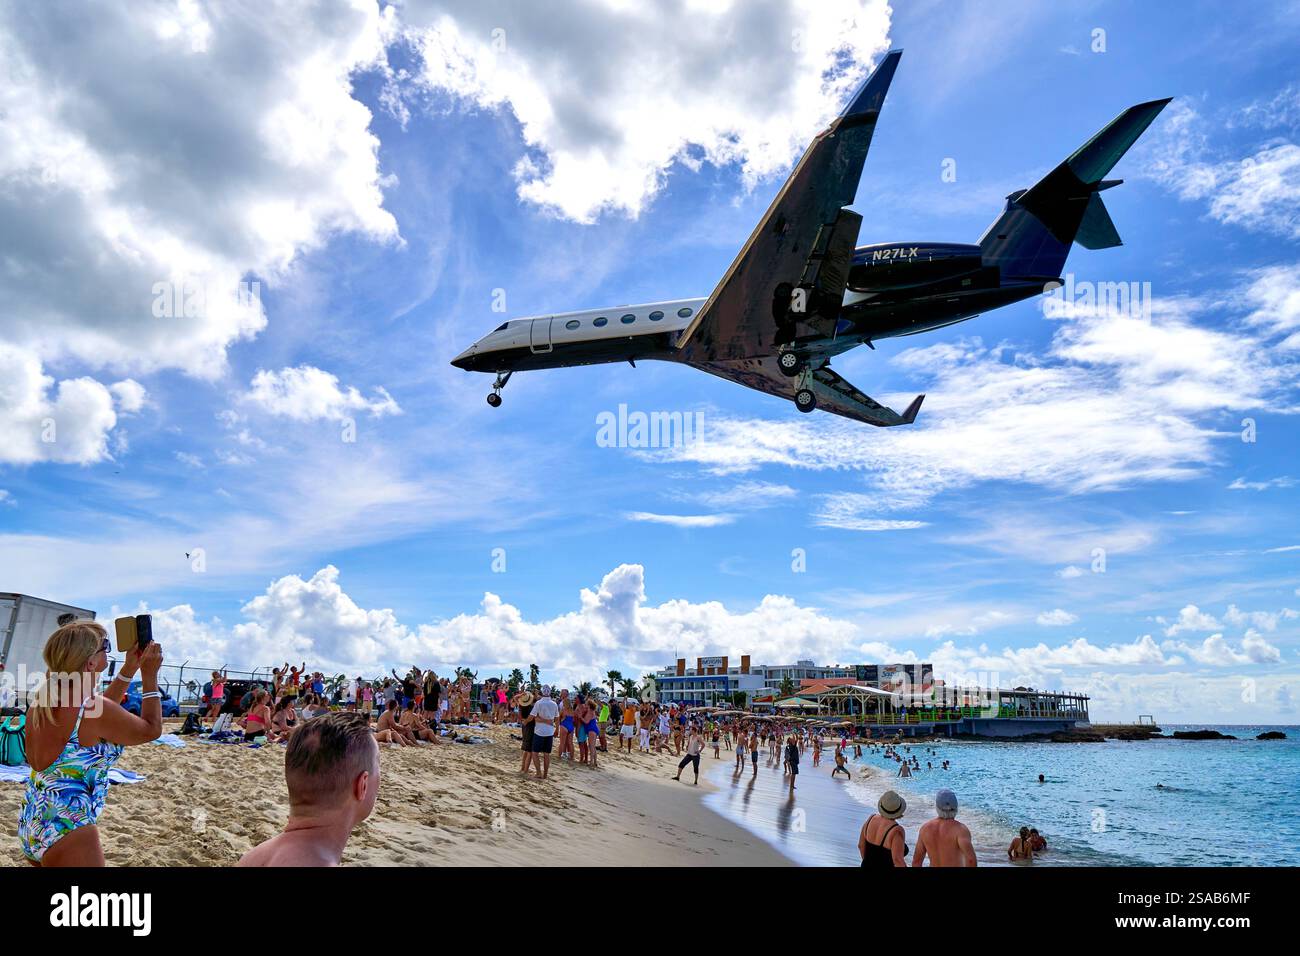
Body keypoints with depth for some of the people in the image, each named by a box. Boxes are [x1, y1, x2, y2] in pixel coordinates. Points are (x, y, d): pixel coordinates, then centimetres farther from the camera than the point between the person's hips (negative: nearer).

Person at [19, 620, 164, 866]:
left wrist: (129, 669, 22)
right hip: (66, 833, -9)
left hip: (31, 822, 9)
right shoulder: (93, 709, -22)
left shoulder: (43, 699, 2)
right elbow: (151, 730, -5)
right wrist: (149, 676, 2)